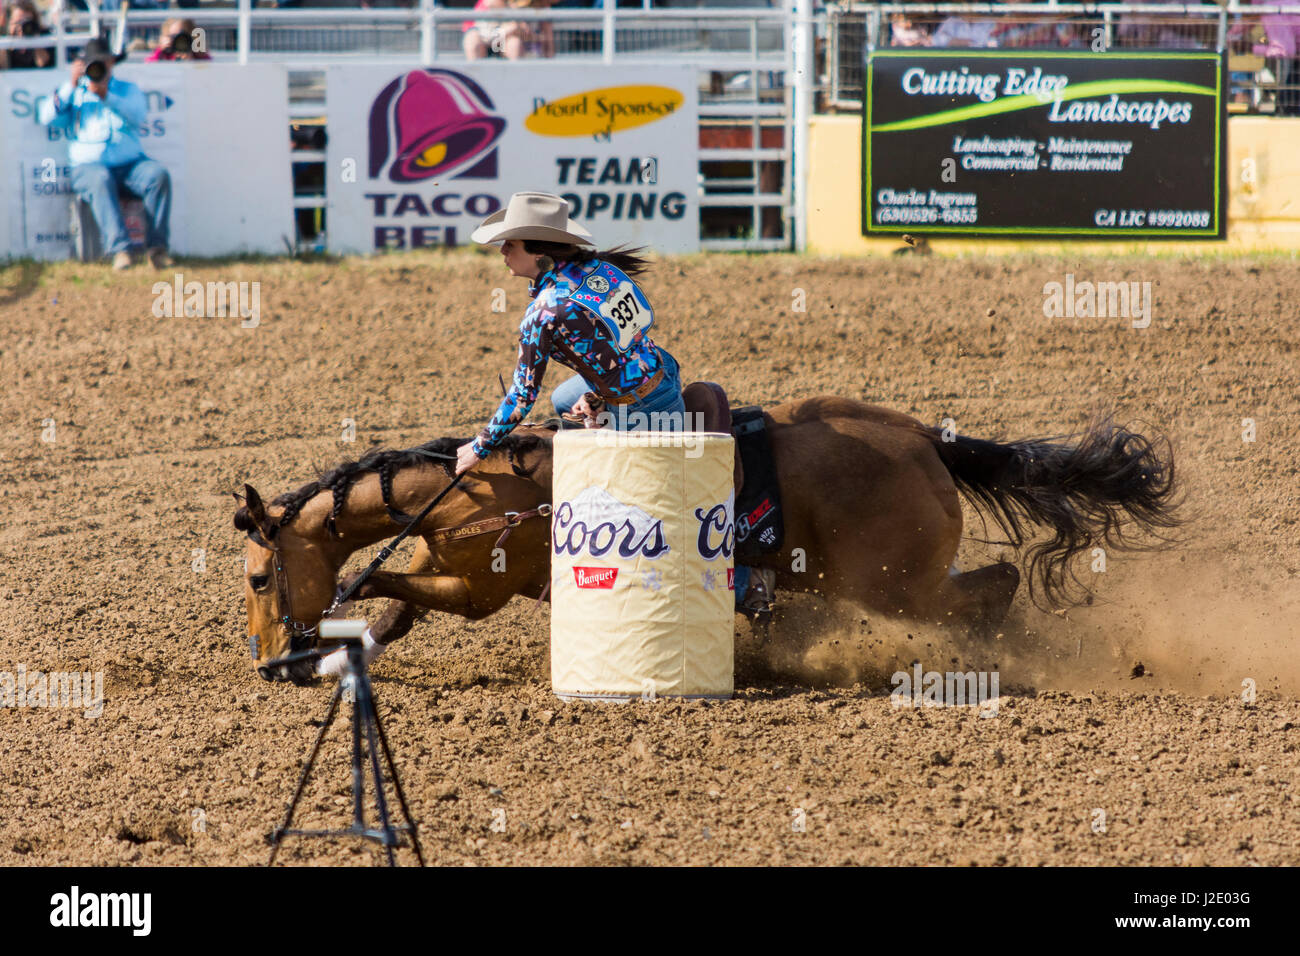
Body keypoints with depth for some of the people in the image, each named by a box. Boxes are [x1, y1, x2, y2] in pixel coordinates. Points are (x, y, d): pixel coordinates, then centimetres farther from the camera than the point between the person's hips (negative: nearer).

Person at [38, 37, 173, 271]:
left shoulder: (128, 90, 16)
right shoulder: (73, 94, 16)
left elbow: (138, 117, -5)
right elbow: (48, 118, 0)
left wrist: (107, 96, -18)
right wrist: (70, 87, -8)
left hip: (129, 163, 2)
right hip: (88, 166, -2)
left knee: (158, 175, -28)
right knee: (101, 180, -37)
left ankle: (157, 247, -28)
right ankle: (120, 249, -45)